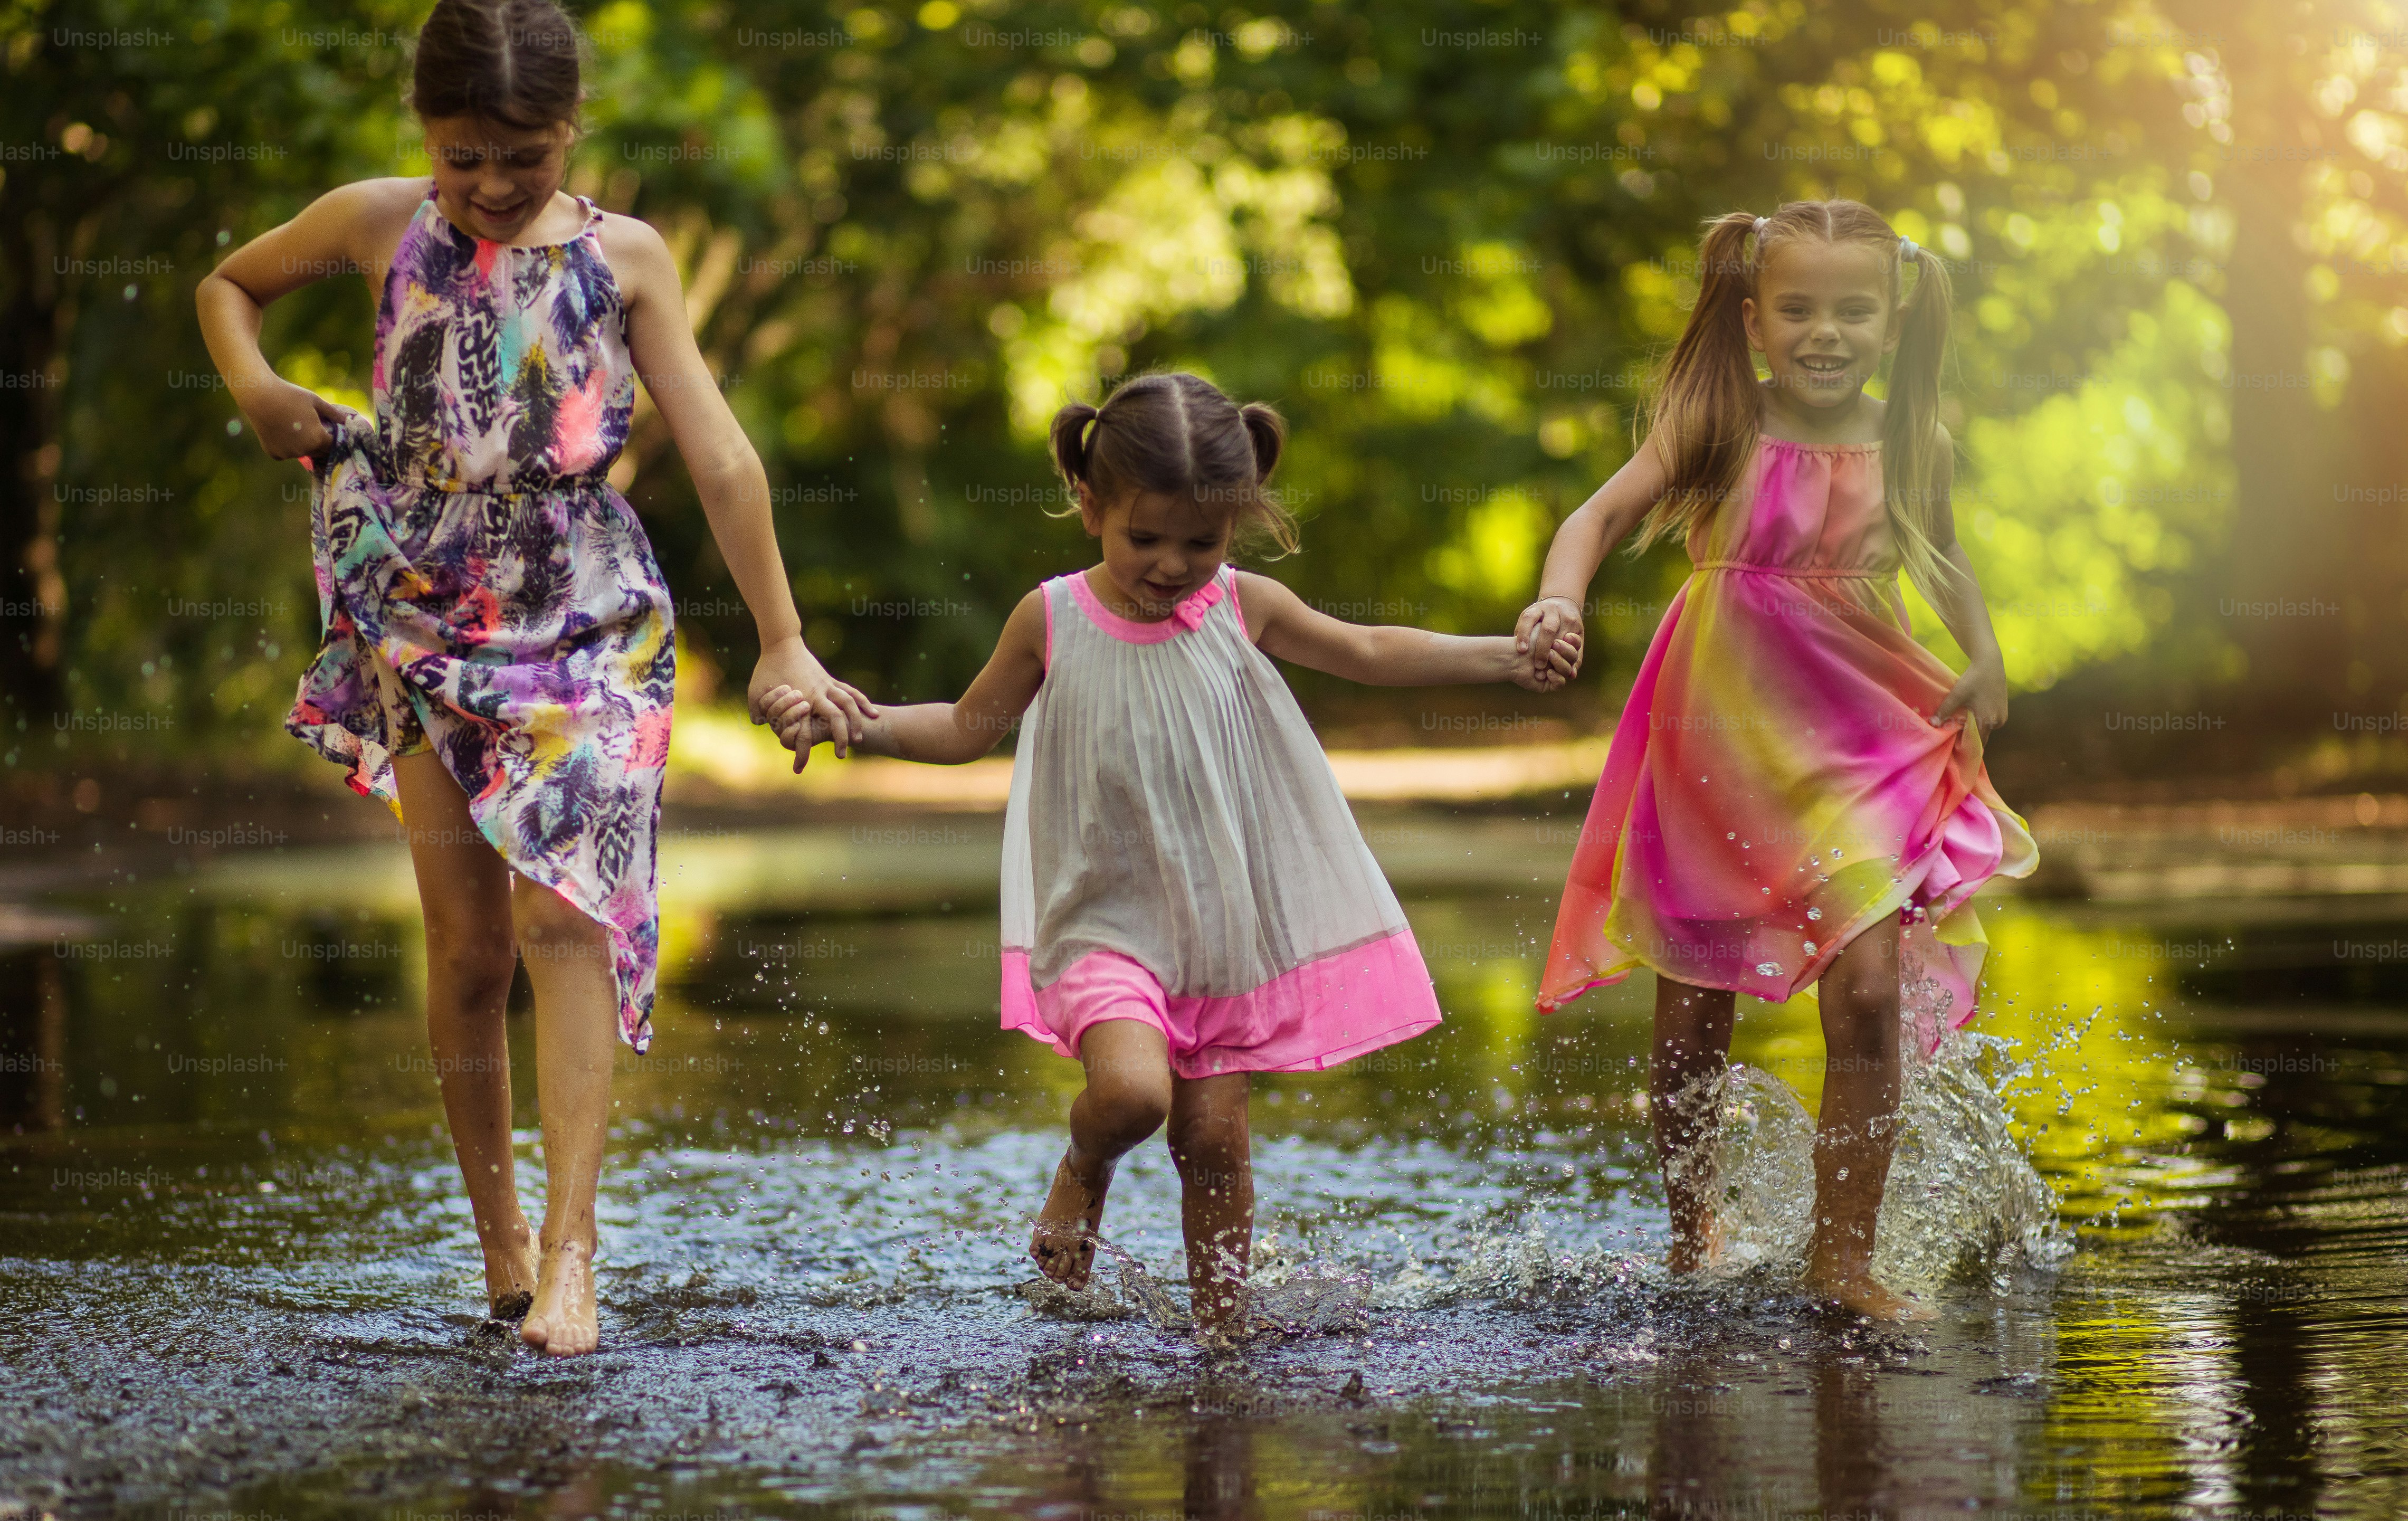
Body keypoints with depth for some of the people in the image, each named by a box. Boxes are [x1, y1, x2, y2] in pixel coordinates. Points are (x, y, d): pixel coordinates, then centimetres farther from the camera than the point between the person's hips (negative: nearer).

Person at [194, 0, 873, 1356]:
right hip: (425, 621, 2)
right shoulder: (378, 226, 2)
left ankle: (570, 1247, -19)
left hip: (588, 621, -2)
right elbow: (231, 285, 21)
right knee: (468, 943, 2)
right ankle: (498, 1229, 17)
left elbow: (720, 457, -3)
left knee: (562, 918, -14)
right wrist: (256, 387, 0)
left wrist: (783, 644, -6)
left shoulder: (625, 259, -1)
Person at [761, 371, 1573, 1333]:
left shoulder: (1243, 609, -2)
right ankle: (1083, 1175, 10)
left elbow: (1366, 654, 14)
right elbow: (969, 728, 8)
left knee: (1214, 1138, 3)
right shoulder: (1053, 621, -6)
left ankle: (1221, 1328, 20)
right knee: (1131, 1089, -25)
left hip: (1223, 919, 2)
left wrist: (1506, 658, 13)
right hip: (1106, 919, -2)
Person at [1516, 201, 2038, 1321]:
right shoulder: (1720, 430, -9)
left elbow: (1942, 557, 18)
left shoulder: (1911, 447, -1)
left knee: (1868, 996, -13)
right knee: (1692, 1020, 10)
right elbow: (1601, 517, -11)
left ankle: (1842, 1258, 1)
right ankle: (1690, 1243, 32)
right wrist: (1561, 599, -30)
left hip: (1856, 744, 1)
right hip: (1718, 740, -1)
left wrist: (1984, 657, 4)